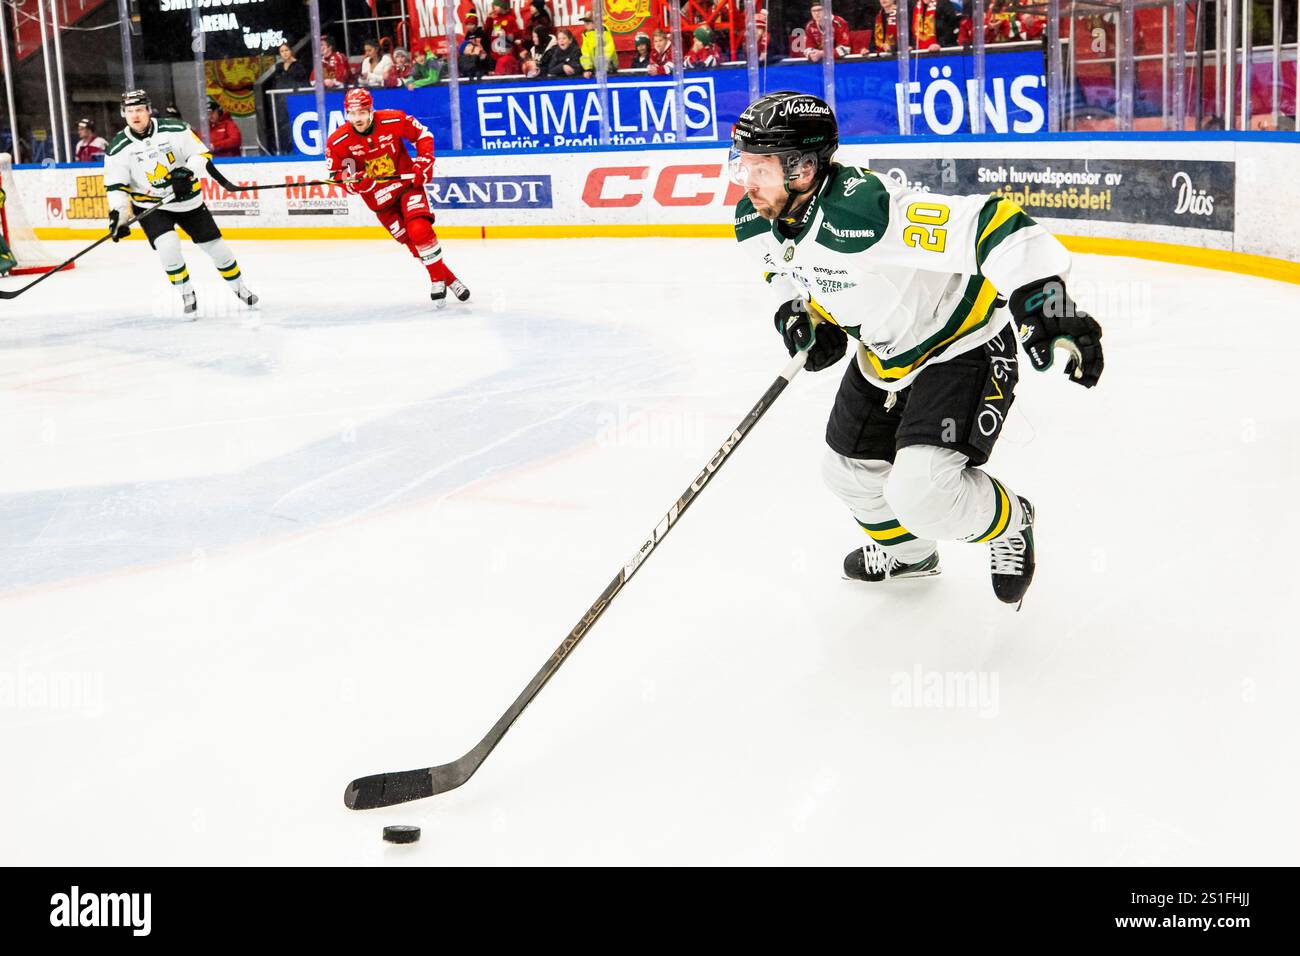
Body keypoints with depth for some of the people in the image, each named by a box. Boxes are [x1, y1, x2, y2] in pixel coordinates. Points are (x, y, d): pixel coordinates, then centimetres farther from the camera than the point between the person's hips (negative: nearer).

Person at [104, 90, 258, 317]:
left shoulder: (175, 129, -13)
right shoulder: (118, 148, -11)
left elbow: (201, 154, -8)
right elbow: (116, 186, -10)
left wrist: (188, 171, -27)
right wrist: (117, 215, -24)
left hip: (188, 200, 1)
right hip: (150, 206, -1)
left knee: (215, 245, 7)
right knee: (168, 247, -24)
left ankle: (239, 287, 30)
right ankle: (187, 296, -5)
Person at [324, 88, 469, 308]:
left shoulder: (394, 120, -16)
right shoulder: (338, 141, -14)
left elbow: (422, 135, -1)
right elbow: (336, 173, -3)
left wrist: (424, 162, -10)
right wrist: (352, 182, -22)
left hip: (407, 182, -2)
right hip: (378, 198, 2)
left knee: (420, 230, -22)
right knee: (411, 242, 0)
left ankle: (437, 280, -5)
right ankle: (447, 279, 14)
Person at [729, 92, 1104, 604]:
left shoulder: (865, 210, -38)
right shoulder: (756, 224, -10)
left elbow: (988, 222, -43)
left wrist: (1044, 302, -52)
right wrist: (797, 317, -5)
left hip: (963, 345, -9)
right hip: (883, 352, 9)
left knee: (922, 490, -22)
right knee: (850, 468, 21)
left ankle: (1009, 521, 12)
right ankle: (906, 554, 52)